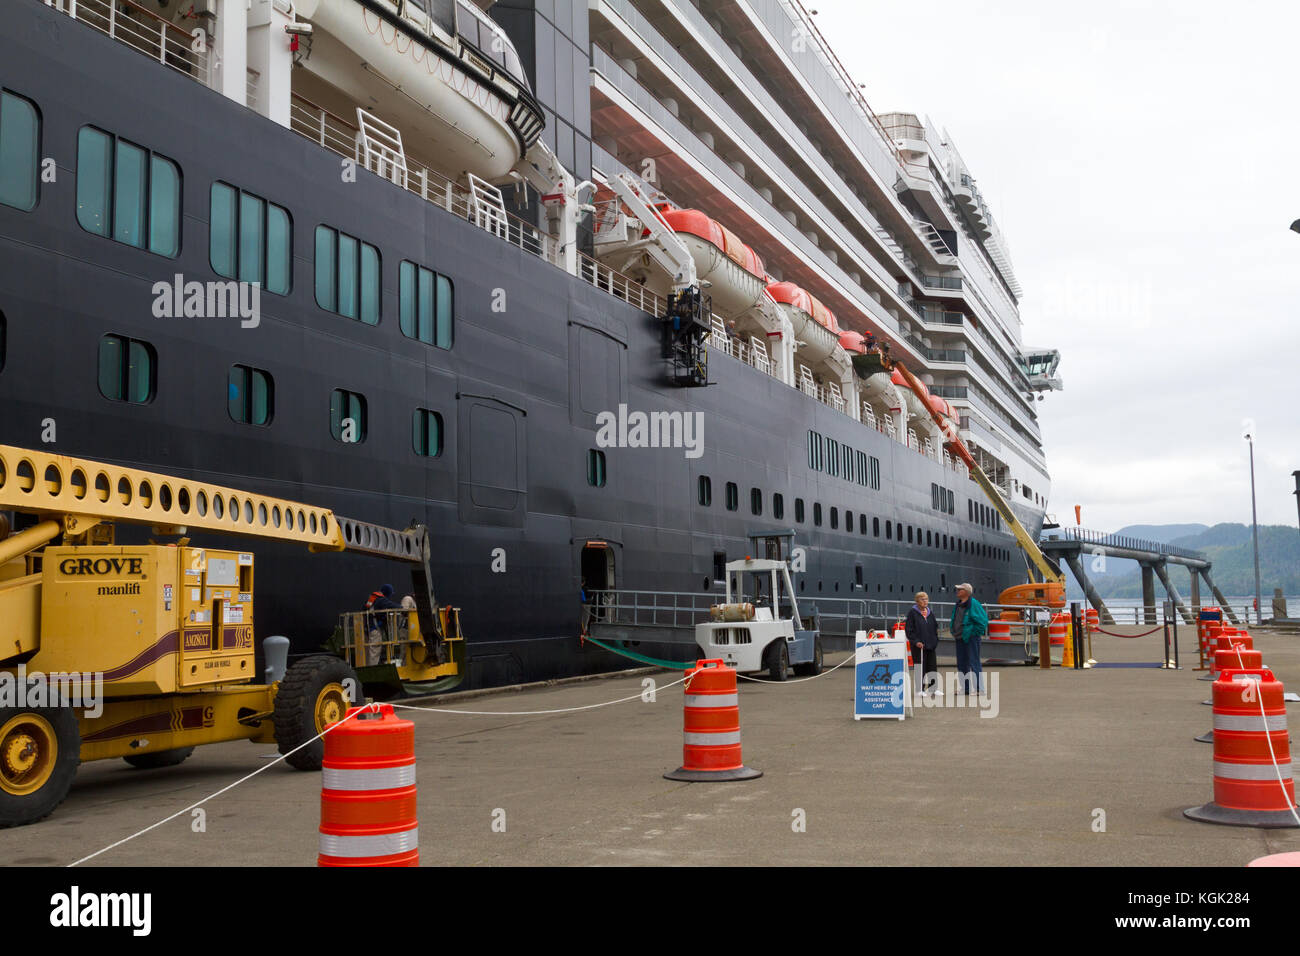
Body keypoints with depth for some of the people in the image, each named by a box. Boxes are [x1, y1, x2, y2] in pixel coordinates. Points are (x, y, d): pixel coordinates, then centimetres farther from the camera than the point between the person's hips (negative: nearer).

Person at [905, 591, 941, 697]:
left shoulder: (930, 613, 12)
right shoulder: (912, 613, -4)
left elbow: (935, 628, 18)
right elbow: (909, 630, -7)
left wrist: (935, 640, 6)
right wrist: (915, 641, -16)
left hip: (931, 645, 5)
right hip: (918, 645, -5)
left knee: (933, 668, 3)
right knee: (921, 668, -1)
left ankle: (934, 688, 9)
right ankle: (920, 689, 7)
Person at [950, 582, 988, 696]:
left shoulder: (973, 604, -12)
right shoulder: (958, 605, 13)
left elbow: (983, 620, -13)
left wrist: (975, 632, -11)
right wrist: (954, 633, 17)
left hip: (971, 638, -9)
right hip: (960, 638, 9)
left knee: (974, 663, -7)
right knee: (961, 664, 10)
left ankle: (979, 689, -4)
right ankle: (965, 688, 17)